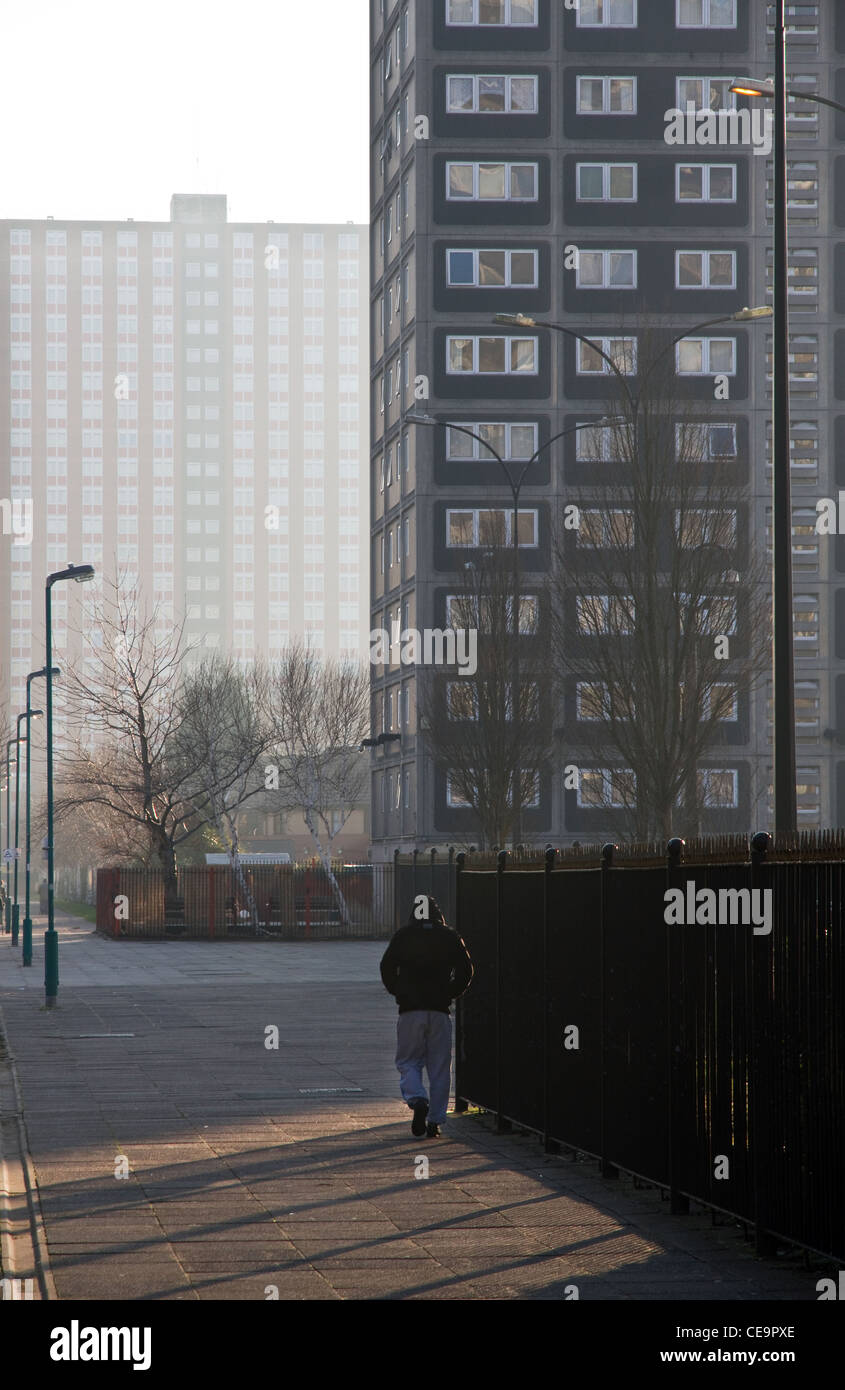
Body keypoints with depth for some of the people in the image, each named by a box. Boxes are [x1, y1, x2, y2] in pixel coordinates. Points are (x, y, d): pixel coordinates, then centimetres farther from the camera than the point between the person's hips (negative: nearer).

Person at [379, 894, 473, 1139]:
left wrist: (398, 993, 10)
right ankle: (435, 1121, 5)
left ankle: (417, 1100, -19)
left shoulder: (403, 936, 2)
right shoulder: (450, 937, 4)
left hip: (410, 1009, -1)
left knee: (408, 1062, 8)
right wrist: (450, 995, 10)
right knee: (439, 1067, 7)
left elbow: (387, 967, -3)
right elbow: (465, 970, 0)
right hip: (440, 1010, 1)